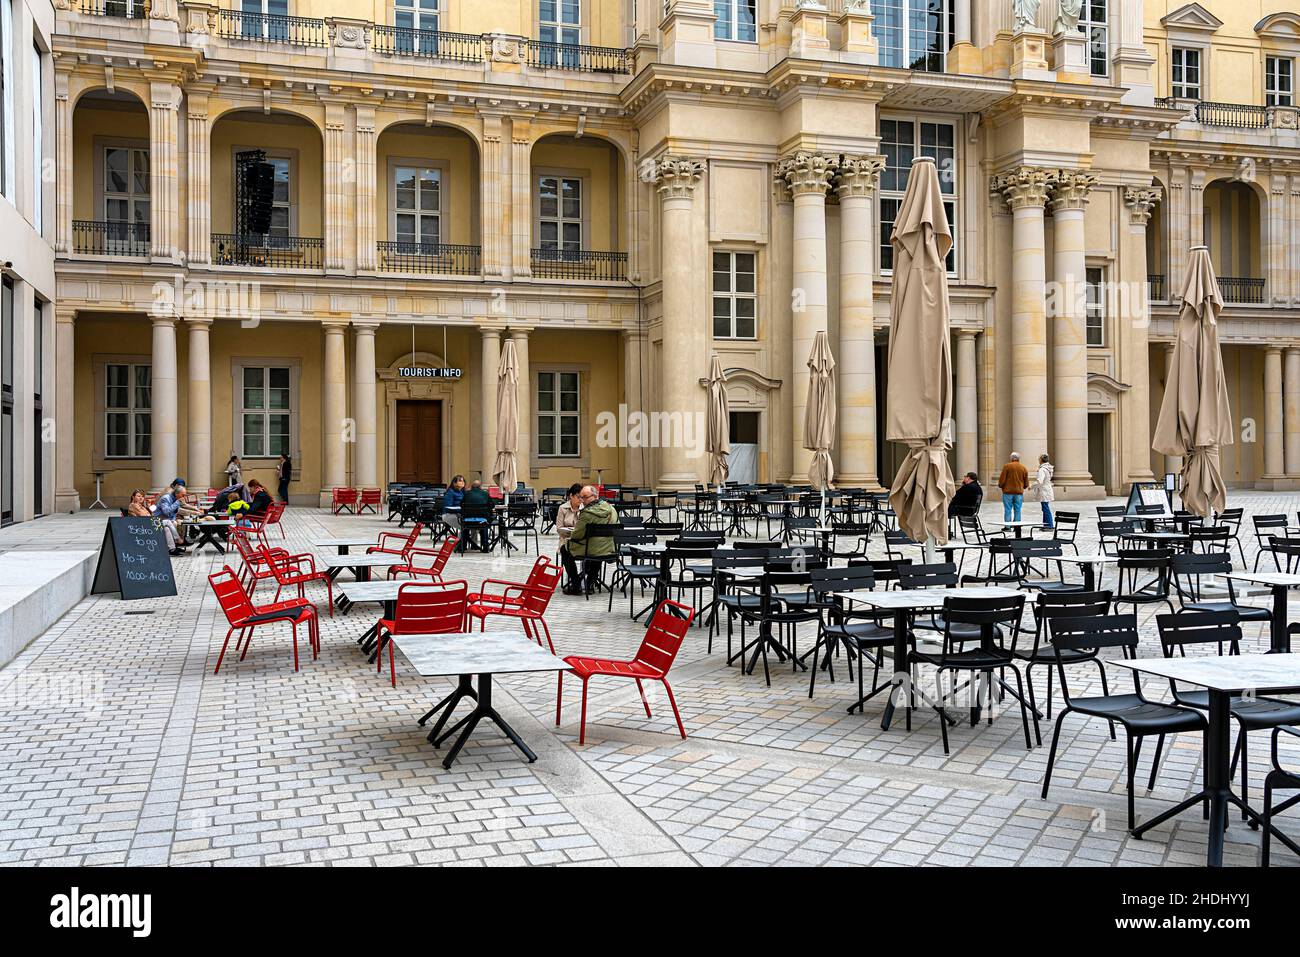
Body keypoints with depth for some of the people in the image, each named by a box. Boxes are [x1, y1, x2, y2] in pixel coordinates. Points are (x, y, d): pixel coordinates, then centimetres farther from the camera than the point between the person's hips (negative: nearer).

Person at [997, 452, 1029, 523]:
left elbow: (1002, 480, -7)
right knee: (1017, 511, 5)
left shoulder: (1007, 466, -4)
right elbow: (1026, 484, 8)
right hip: (1019, 493, 3)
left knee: (1007, 511, 0)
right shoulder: (1024, 468, 6)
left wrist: (1000, 485, 13)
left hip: (1008, 492, -3)